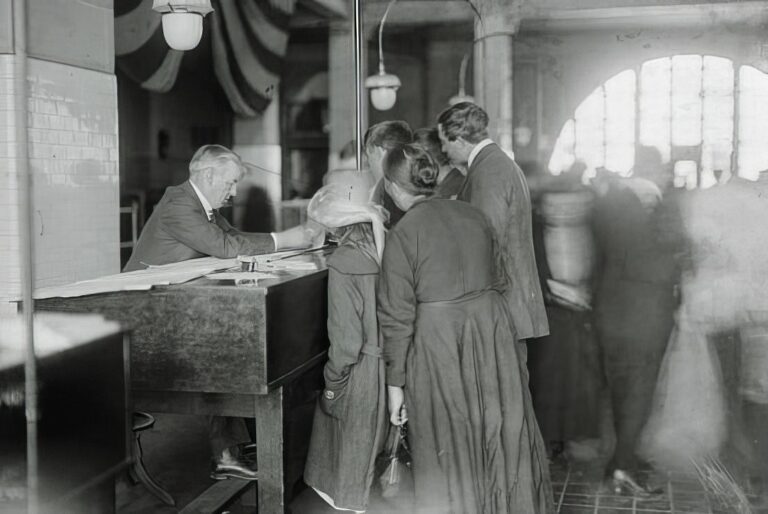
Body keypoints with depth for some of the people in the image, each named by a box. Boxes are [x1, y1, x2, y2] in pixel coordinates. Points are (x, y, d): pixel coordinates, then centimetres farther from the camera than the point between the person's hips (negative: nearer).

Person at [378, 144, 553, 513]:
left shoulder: (401, 235, -12)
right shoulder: (473, 214, 4)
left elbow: (398, 316, -11)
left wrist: (395, 383, -5)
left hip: (438, 338, -5)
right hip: (492, 323, 5)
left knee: (448, 448, 11)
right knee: (502, 432, 17)